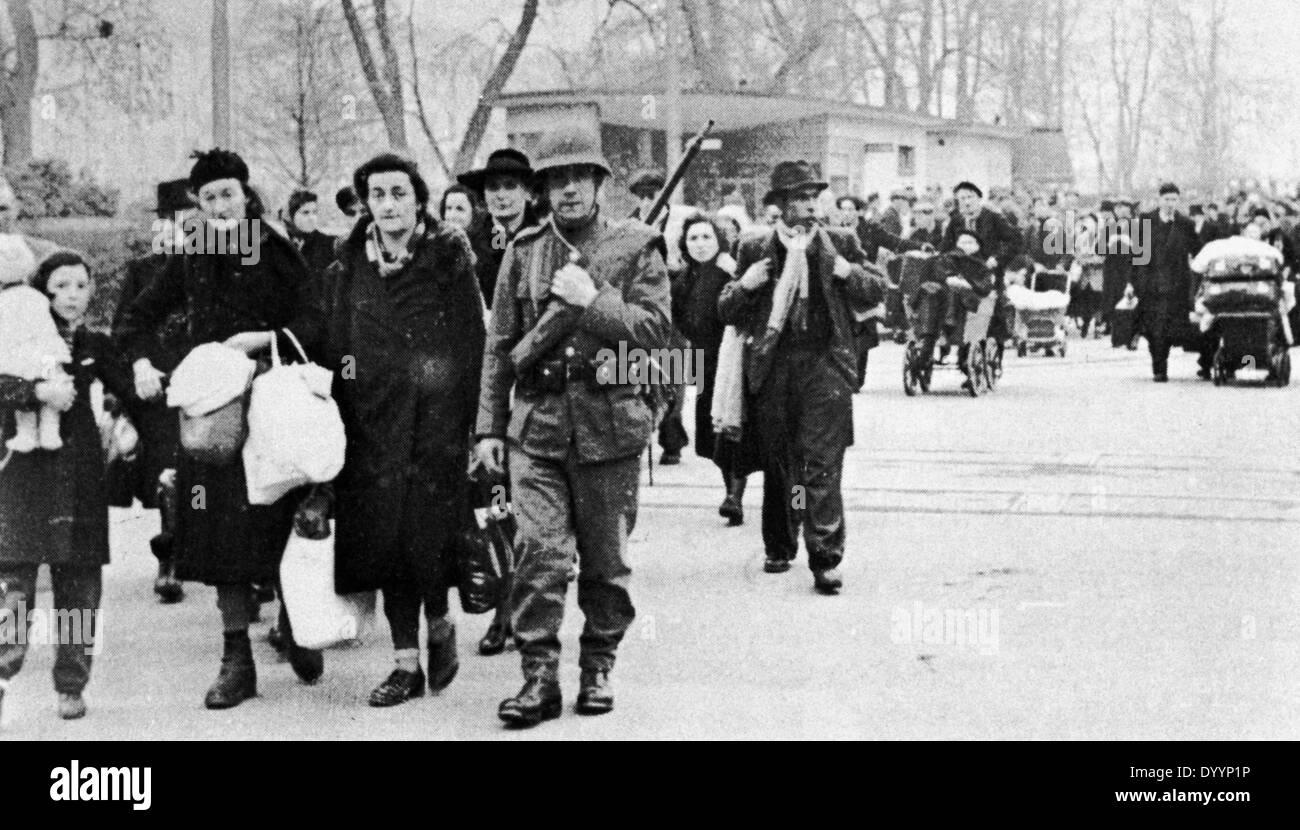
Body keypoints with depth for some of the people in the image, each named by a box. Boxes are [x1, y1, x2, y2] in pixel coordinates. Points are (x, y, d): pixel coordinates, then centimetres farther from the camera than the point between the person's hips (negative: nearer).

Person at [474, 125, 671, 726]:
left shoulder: (637, 247, 3)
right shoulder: (524, 251, 9)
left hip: (609, 425, -1)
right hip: (536, 425, 1)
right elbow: (499, 345, 11)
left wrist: (592, 300, -16)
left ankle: (598, 668, 23)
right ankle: (539, 675, -2)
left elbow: (656, 328, -7)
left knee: (605, 559, 8)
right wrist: (488, 426, 7)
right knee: (540, 551, -9)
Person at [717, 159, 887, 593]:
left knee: (822, 464, -9)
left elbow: (877, 292, 9)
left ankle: (825, 559, -9)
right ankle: (779, 549, 24)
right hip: (773, 366, 2)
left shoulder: (841, 243, 9)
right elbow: (727, 312, 11)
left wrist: (847, 271, -9)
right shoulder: (755, 249, 9)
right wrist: (744, 285, -9)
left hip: (825, 364, -2)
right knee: (776, 464, 10)